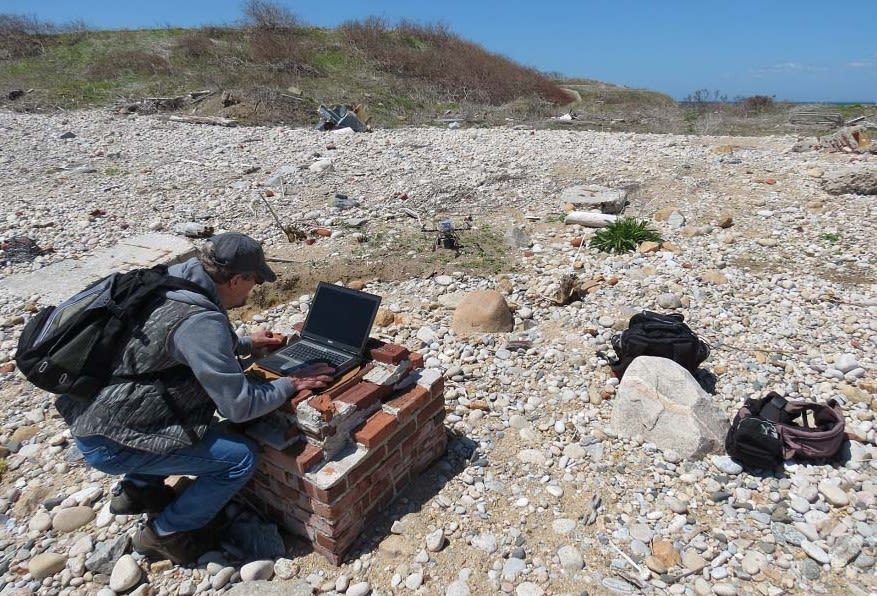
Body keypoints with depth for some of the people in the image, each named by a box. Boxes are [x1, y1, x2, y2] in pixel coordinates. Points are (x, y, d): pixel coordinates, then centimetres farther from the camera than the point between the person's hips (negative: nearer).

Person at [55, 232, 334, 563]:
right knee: (241, 457, -10)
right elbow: (240, 406, -22)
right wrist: (292, 383, -9)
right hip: (107, 440, -9)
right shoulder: (200, 321, -27)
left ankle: (137, 488, 29)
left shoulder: (173, 284, 1)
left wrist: (246, 343, 22)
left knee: (204, 394, 24)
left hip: (89, 409, 10)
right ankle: (166, 533, 12)